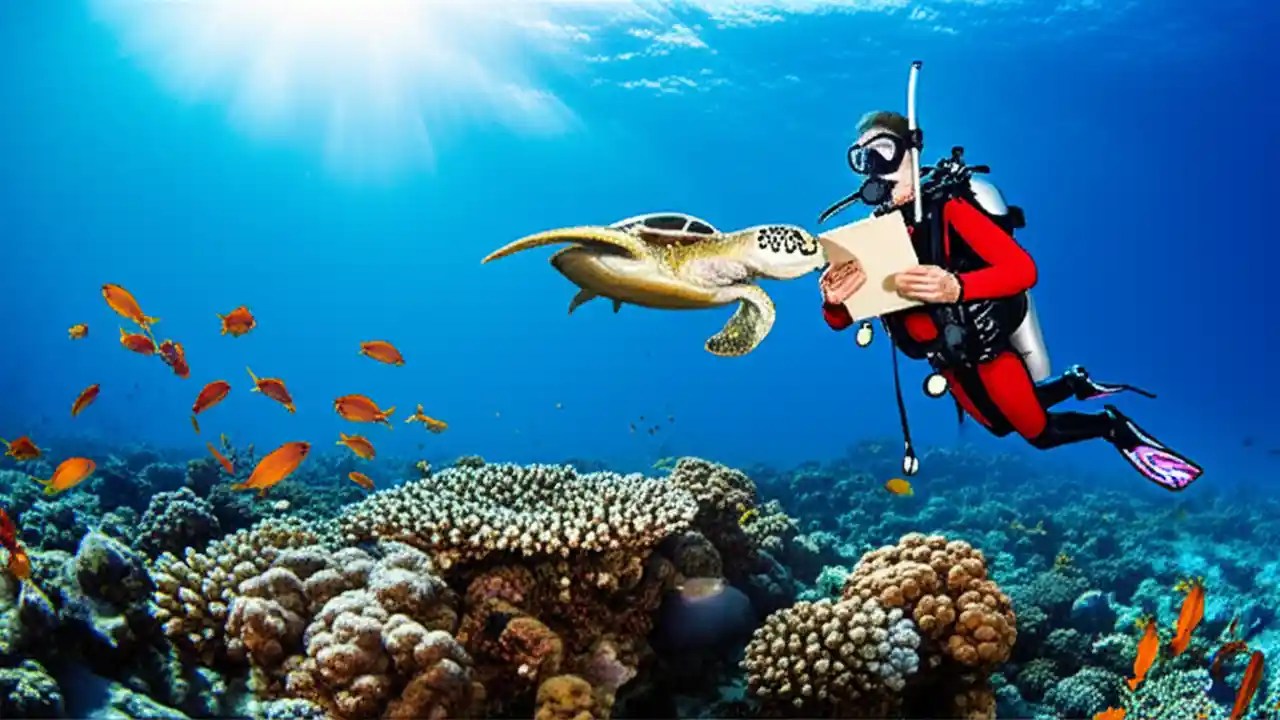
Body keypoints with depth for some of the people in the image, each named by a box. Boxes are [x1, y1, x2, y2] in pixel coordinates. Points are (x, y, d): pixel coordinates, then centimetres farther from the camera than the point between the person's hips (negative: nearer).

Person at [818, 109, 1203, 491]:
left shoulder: (946, 209, -23)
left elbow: (1023, 268, -32)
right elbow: (839, 321, -9)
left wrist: (955, 287, -50)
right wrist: (833, 302, -34)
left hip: (985, 350, -6)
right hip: (947, 361, 7)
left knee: (1040, 432, 9)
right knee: (1005, 425, 27)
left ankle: (1115, 427, 34)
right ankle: (1075, 383, 46)